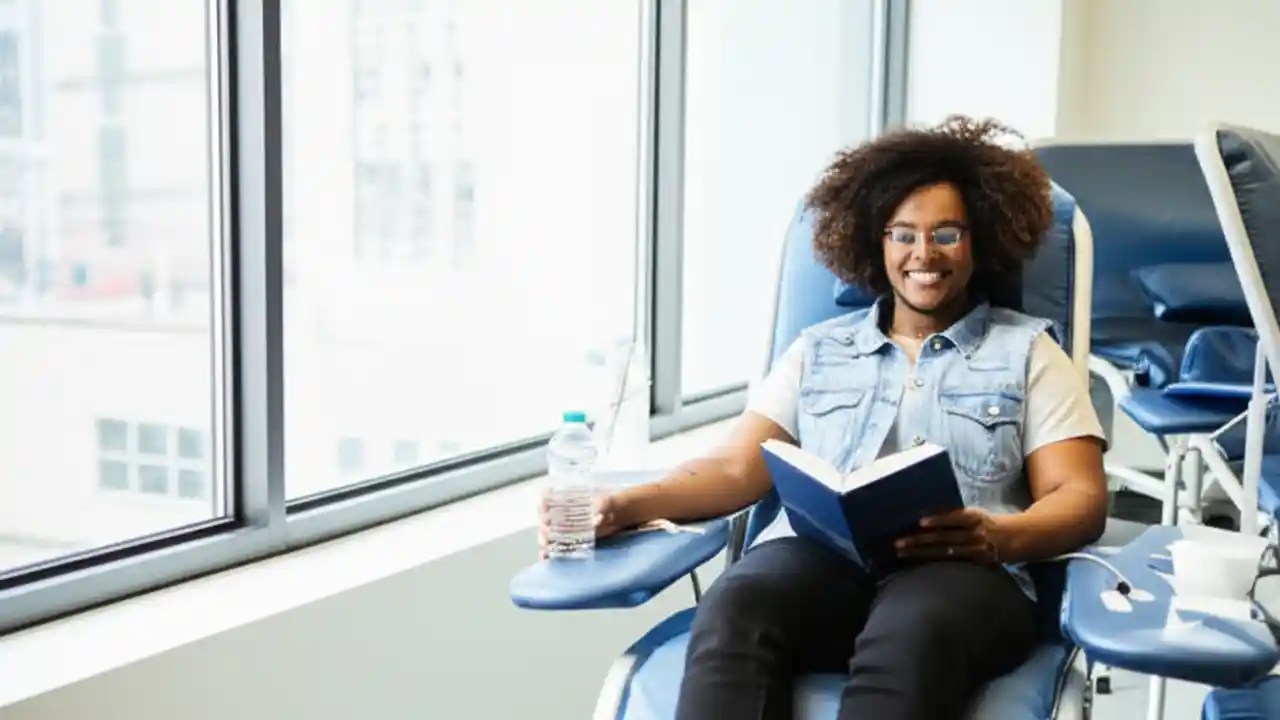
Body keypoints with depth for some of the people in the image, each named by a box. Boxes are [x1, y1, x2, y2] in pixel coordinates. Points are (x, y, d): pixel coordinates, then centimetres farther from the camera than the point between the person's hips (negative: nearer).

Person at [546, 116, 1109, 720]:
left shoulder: (1027, 351, 19)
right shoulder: (819, 349, 25)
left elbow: (1080, 498, 9)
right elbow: (736, 468, 17)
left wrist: (998, 537, -15)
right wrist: (629, 504, -4)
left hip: (961, 570, -2)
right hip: (818, 555, 2)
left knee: (910, 638, -40)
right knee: (733, 611, -35)